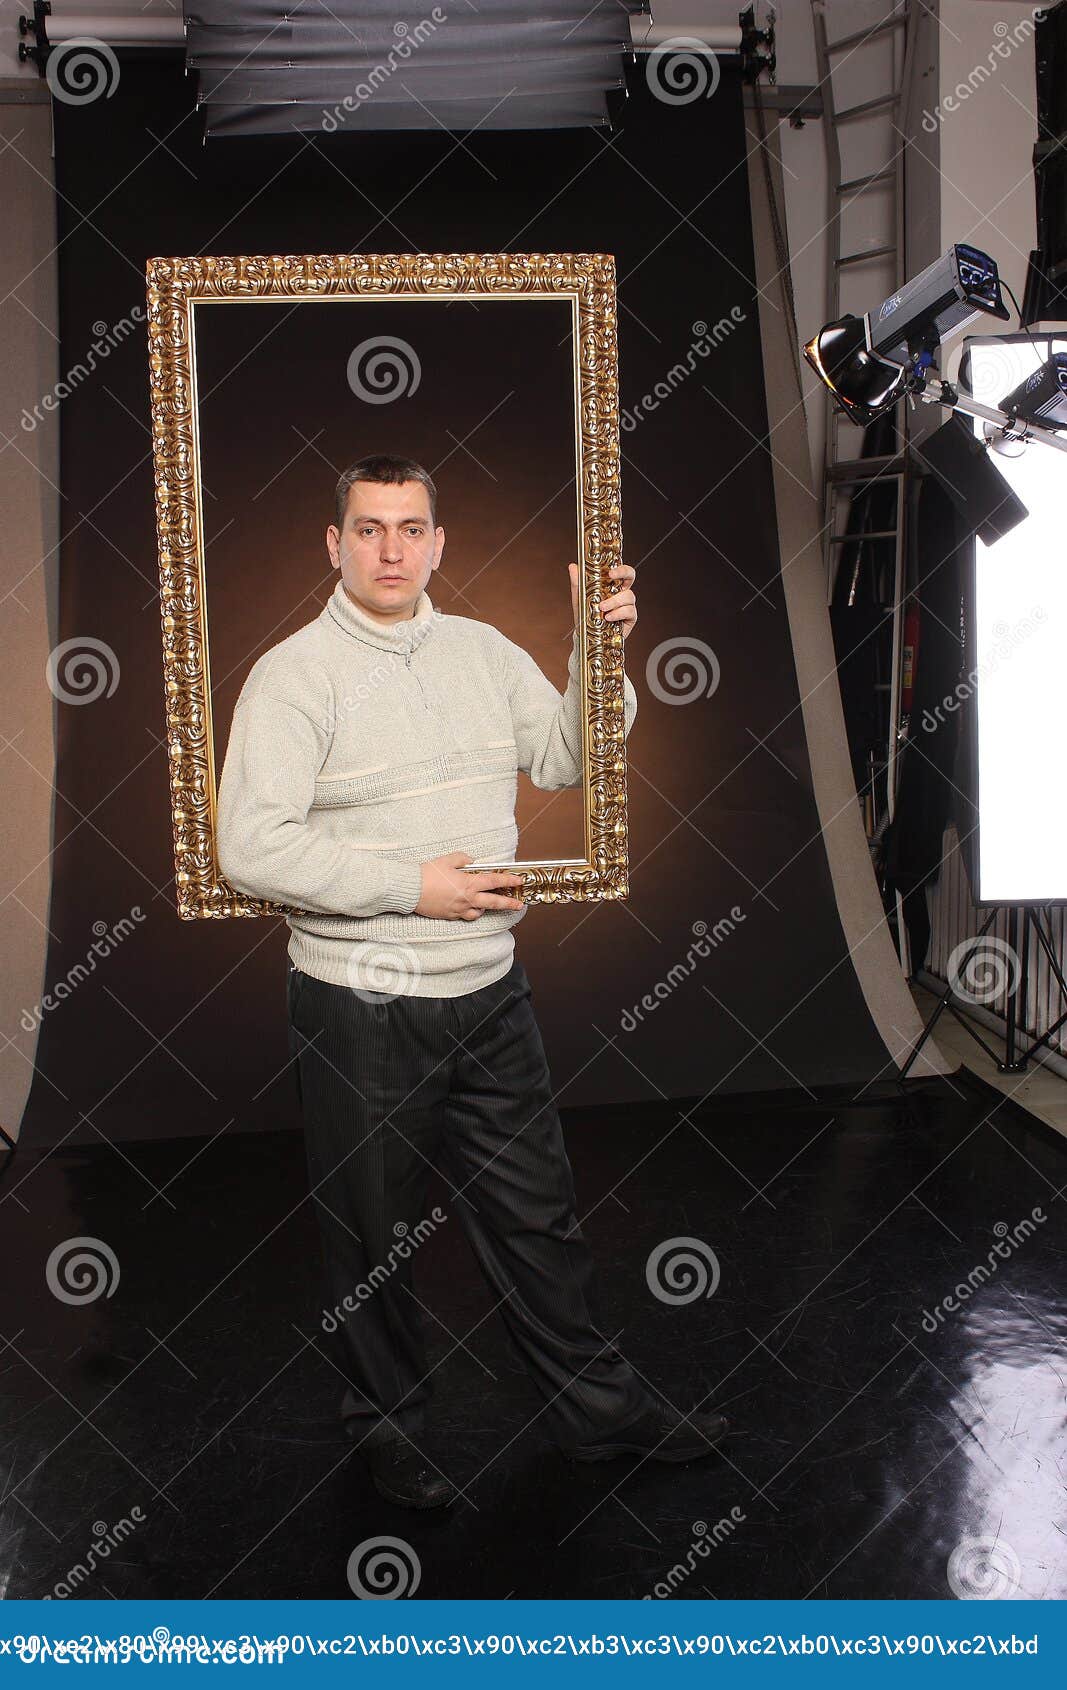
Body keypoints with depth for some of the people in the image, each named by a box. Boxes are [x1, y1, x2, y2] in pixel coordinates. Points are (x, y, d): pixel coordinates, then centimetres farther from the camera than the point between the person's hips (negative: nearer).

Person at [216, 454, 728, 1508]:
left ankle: (595, 1409, 32)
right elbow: (251, 849, -18)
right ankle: (386, 1428, 33)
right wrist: (413, 886, -18)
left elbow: (565, 759, 15)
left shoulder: (484, 651, 8)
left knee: (538, 1218, 16)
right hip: (360, 1011, -5)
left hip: (488, 992, 5)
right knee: (373, 1239, 11)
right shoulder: (293, 674, -10)